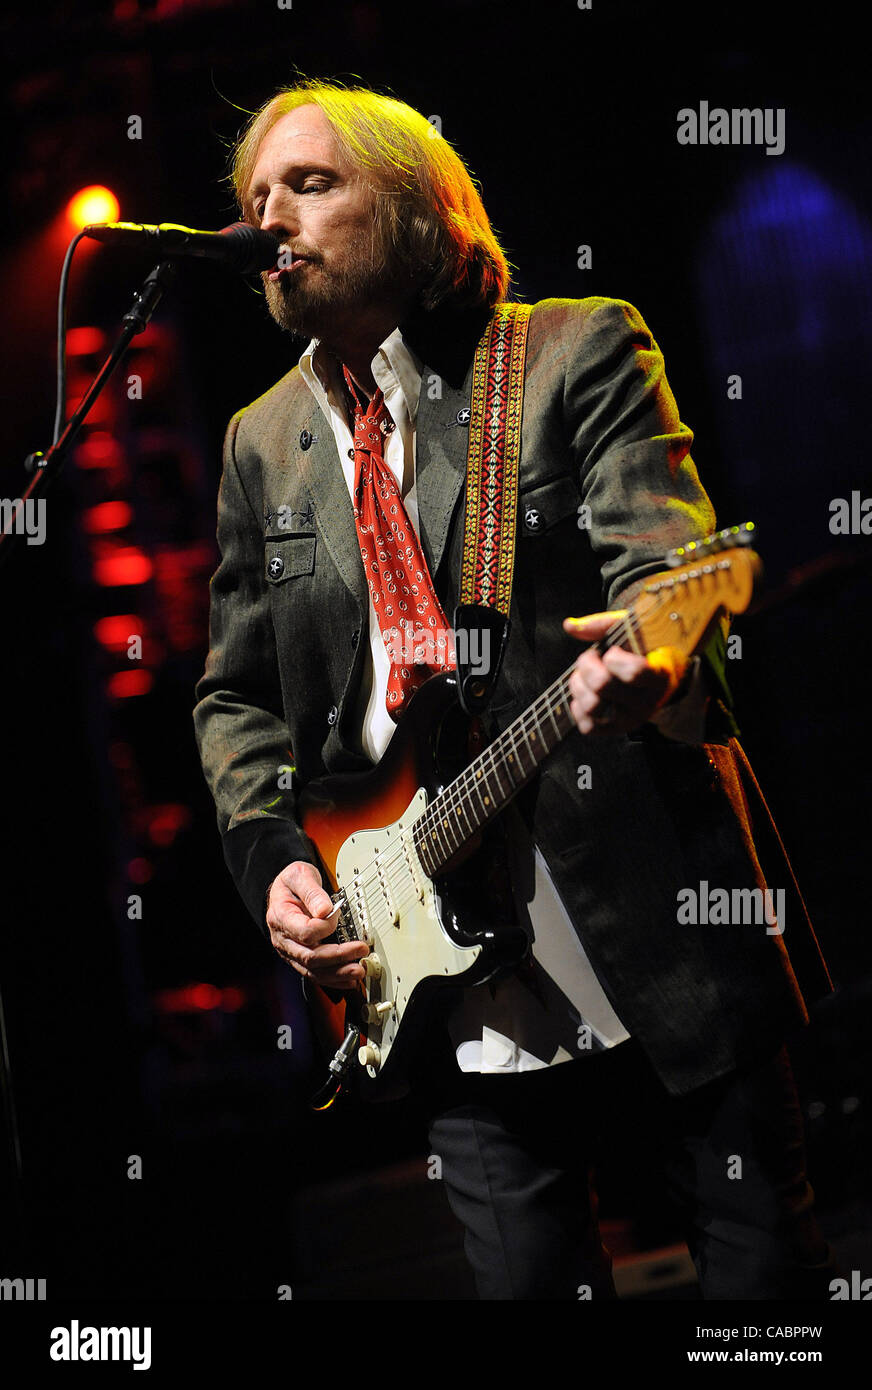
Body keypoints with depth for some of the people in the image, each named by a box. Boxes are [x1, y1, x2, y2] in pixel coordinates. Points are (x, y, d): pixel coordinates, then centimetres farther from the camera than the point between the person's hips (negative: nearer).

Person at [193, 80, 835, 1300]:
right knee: (530, 1282, 9)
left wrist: (651, 662, -38)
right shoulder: (264, 444, 15)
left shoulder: (580, 352, -1)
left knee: (766, 1269, 4)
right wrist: (272, 857, 2)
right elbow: (235, 692, 19)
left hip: (657, 927, -4)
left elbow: (666, 560, -15)